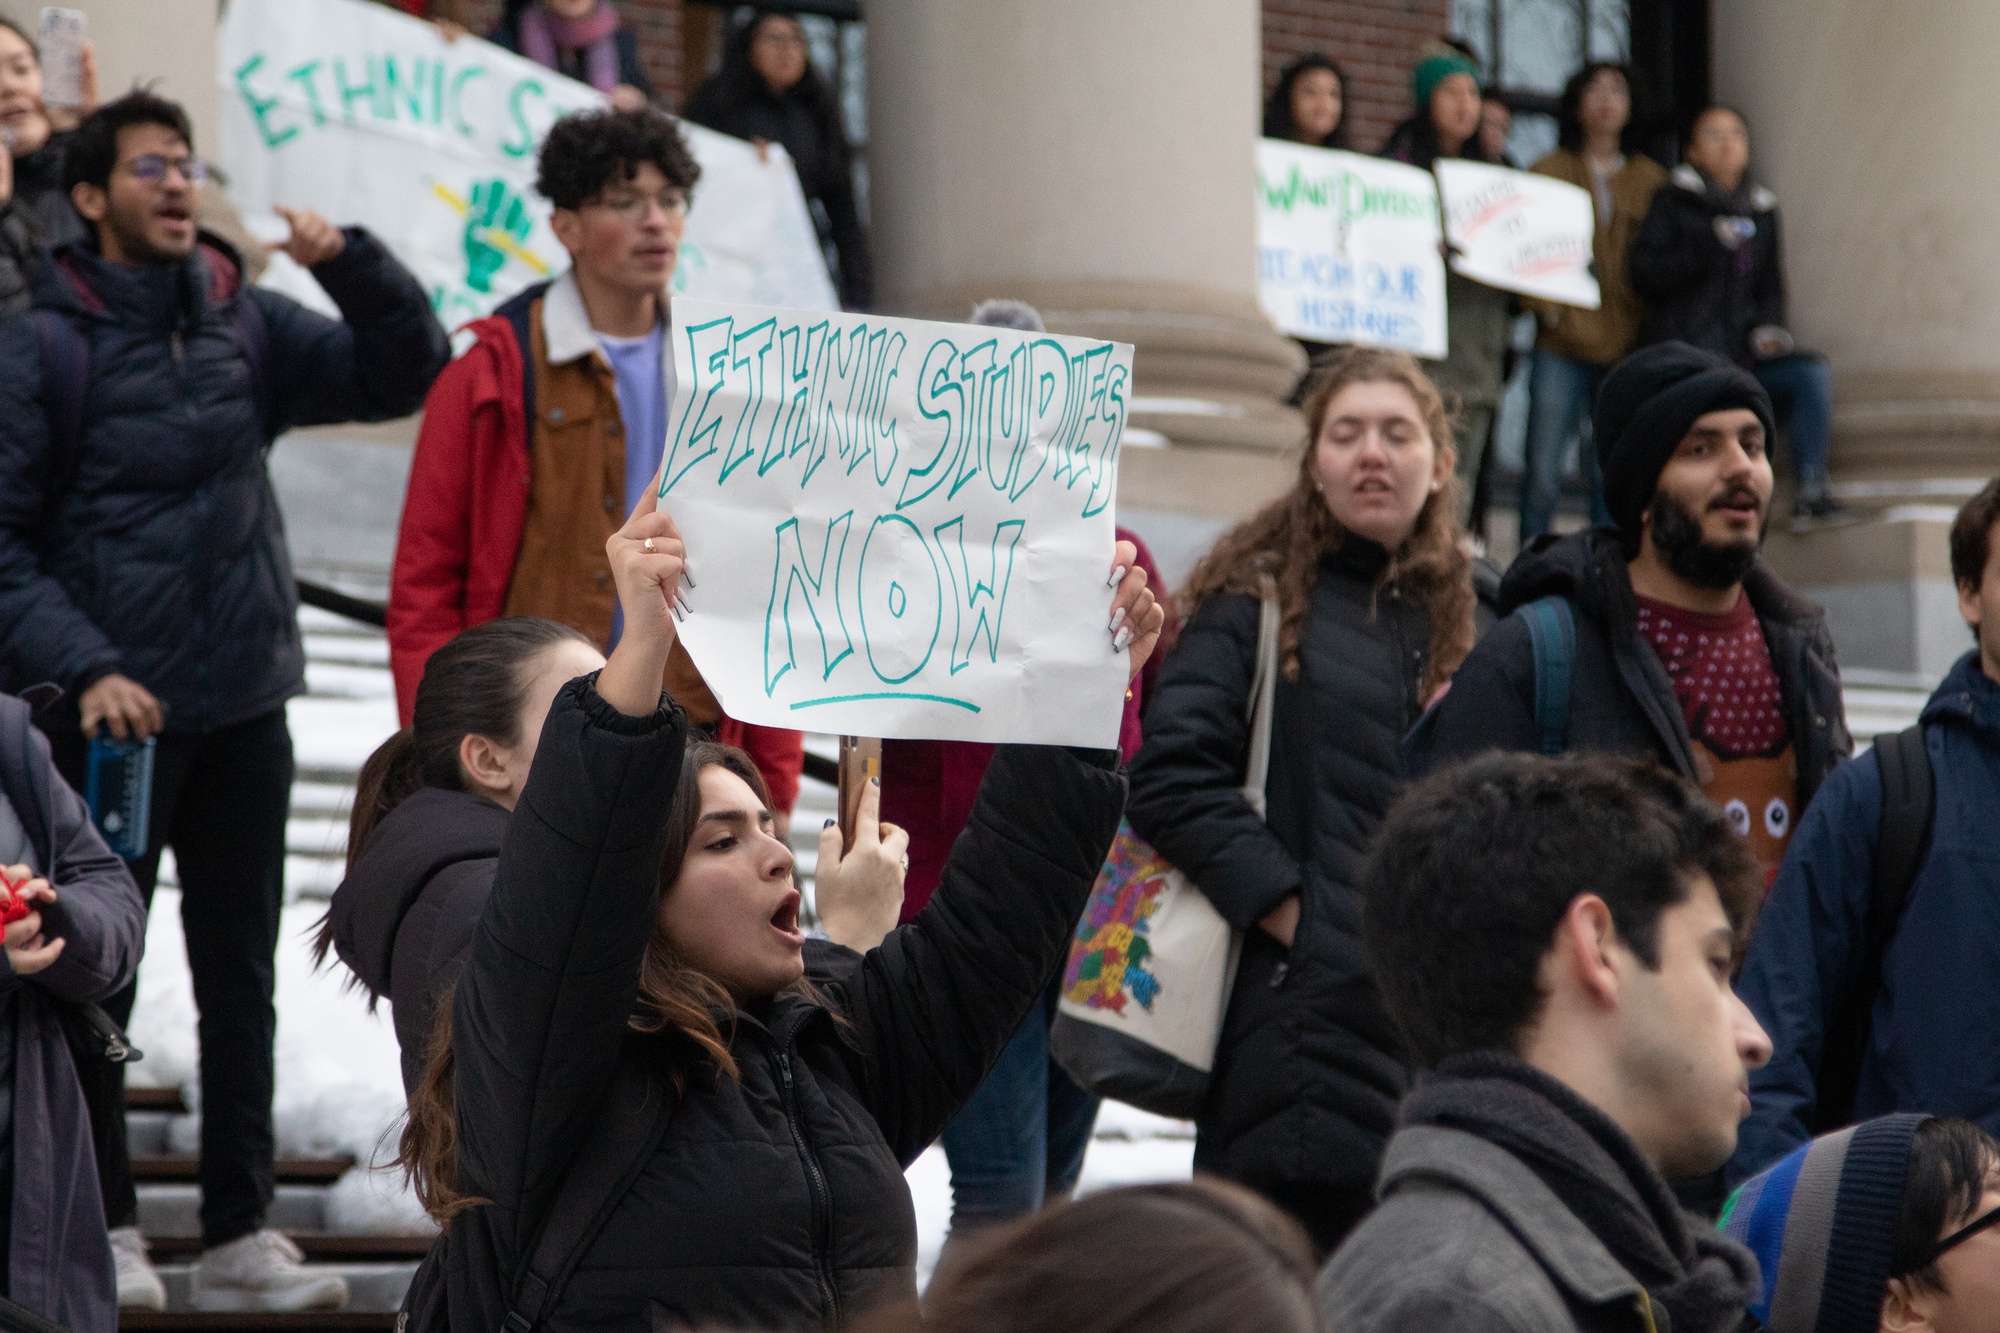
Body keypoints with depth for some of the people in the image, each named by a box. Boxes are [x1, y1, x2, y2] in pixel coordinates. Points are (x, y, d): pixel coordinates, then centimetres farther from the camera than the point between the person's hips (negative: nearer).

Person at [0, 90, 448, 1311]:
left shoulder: (248, 324, 6)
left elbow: (408, 374, 6)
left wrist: (352, 262, -10)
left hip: (243, 707, 4)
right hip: (115, 709, -4)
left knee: (241, 976, 9)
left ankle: (240, 1234, 16)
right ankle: (103, 1227, 14)